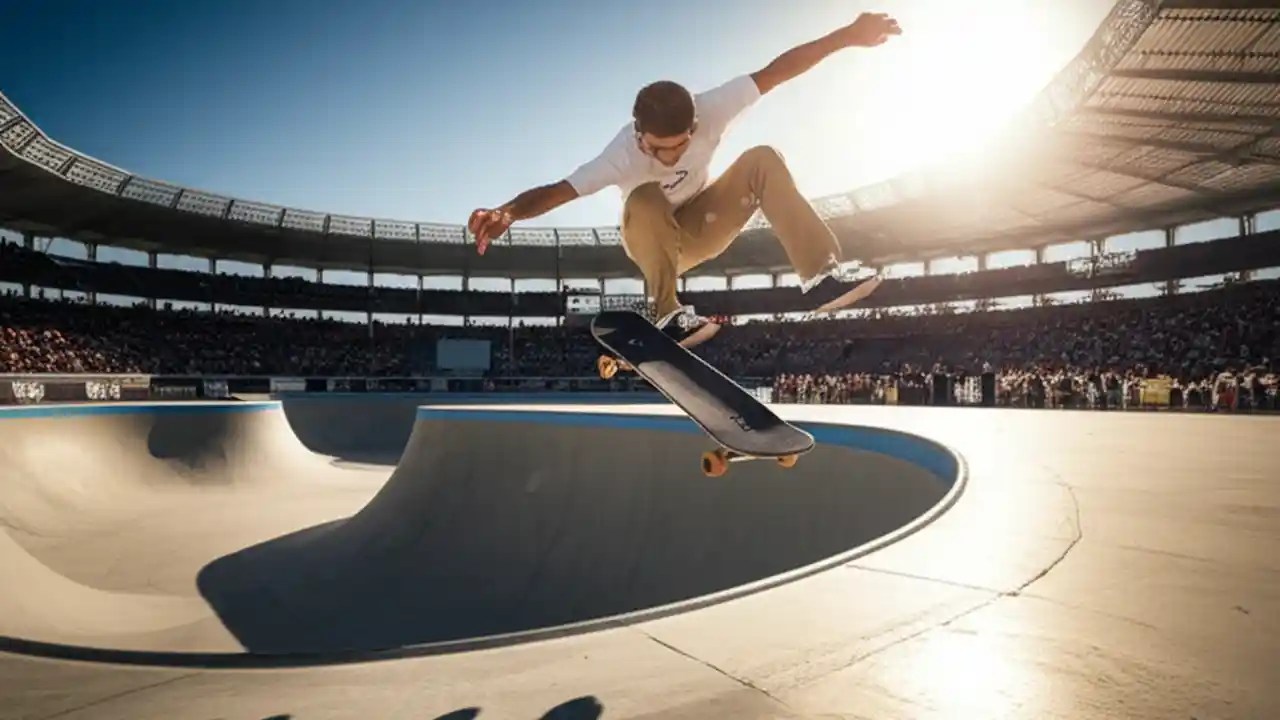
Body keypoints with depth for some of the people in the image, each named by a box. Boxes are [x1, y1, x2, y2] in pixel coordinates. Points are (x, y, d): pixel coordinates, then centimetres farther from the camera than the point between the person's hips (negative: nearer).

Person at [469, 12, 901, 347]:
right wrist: (507, 213, -62)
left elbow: (774, 72, -24)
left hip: (704, 223, 3)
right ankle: (669, 314, -31)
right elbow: (555, 192, -43)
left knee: (763, 160, -22)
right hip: (654, 241, -3)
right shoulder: (622, 156, -34)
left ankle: (821, 271, -26)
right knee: (644, 200, -38)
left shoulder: (709, 112, -26)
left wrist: (847, 36, -27)